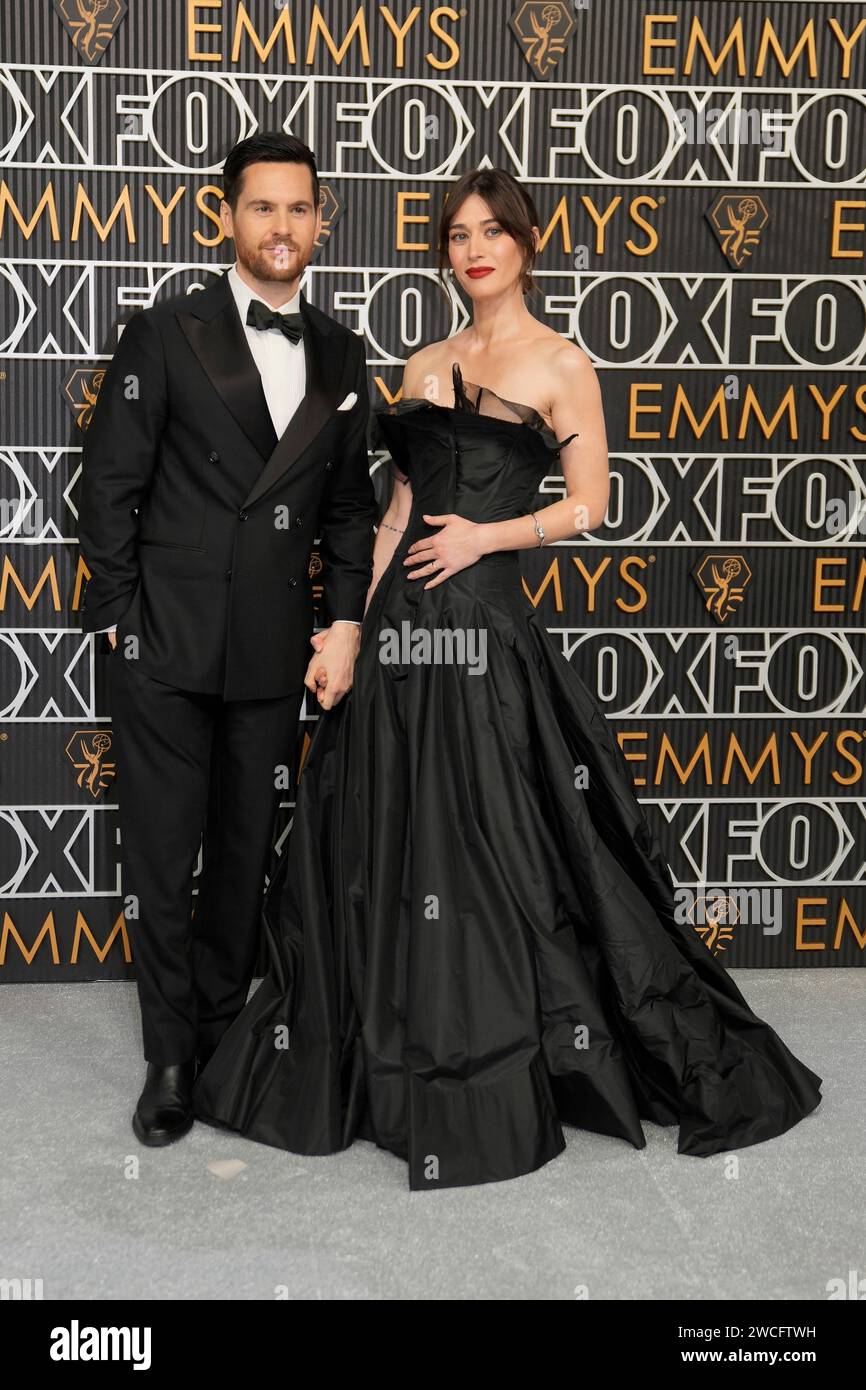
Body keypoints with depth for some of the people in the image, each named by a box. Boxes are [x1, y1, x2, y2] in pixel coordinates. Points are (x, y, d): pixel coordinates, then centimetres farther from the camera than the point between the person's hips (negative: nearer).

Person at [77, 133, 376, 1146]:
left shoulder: (340, 354, 10)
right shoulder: (166, 335, -2)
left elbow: (349, 502, 13)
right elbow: (108, 487, -2)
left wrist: (345, 623, 3)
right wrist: (121, 618, -6)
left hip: (273, 653, 3)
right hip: (165, 646, -3)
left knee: (245, 858, 13)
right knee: (161, 864, 3)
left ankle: (222, 1027, 31)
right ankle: (171, 1059, 19)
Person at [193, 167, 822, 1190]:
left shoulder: (561, 364, 2)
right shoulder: (423, 368, 16)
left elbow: (588, 505, -1)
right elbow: (399, 510, 15)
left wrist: (485, 535, -13)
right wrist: (352, 623, 9)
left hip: (486, 623, -5)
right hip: (400, 627, 5)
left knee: (487, 848, -2)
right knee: (381, 845, 8)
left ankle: (492, 1089, 15)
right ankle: (392, 1071, 26)